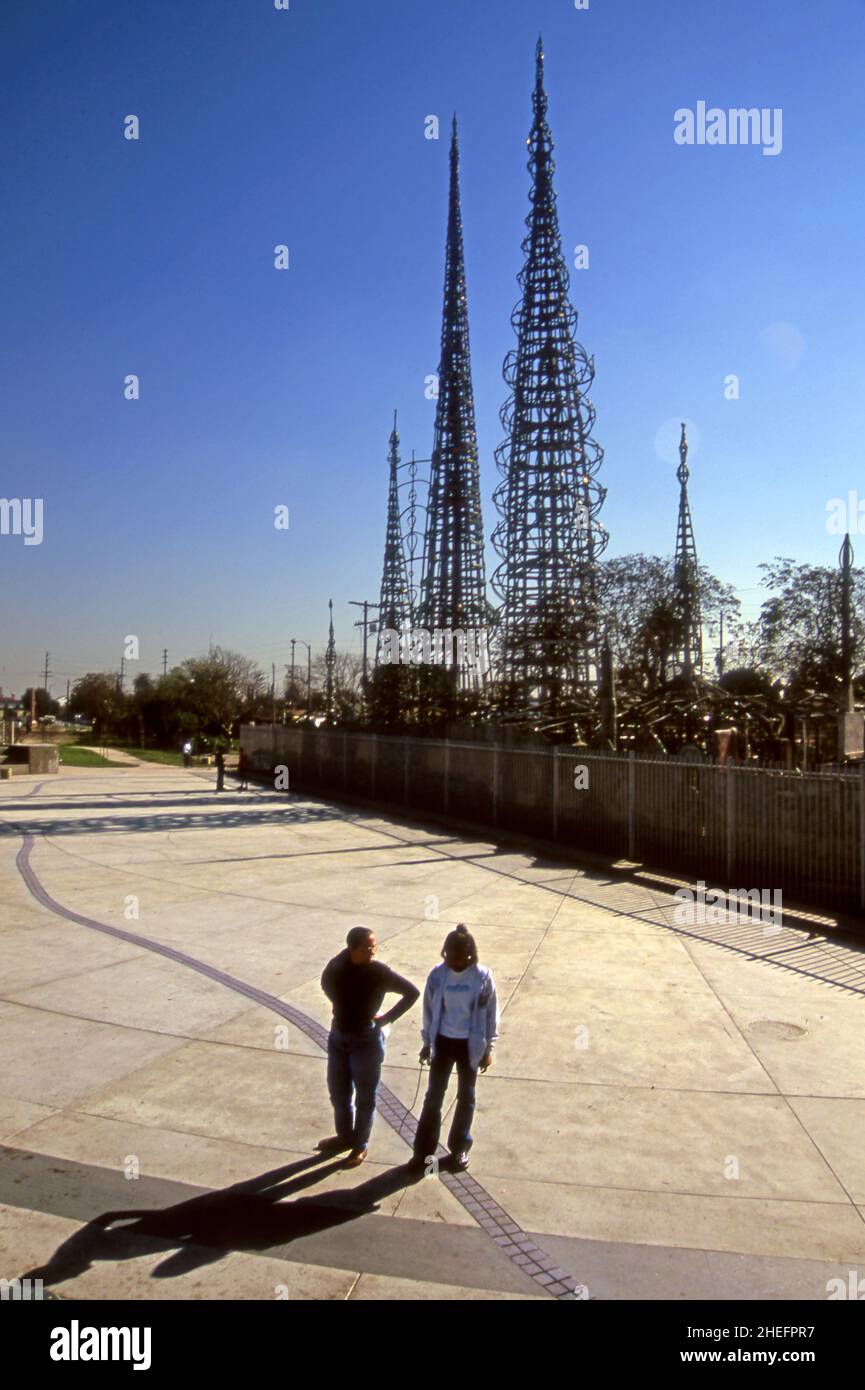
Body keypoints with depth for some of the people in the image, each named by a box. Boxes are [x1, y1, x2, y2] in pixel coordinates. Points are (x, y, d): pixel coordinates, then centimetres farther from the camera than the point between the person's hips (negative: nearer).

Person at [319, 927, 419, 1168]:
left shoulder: (381, 973, -21)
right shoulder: (338, 965, -11)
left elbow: (413, 992, -13)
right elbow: (327, 983, 10)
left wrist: (388, 1017, -12)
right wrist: (343, 1008, 6)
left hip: (366, 1040, -4)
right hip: (338, 1036, 4)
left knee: (364, 1097, 11)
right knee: (338, 1092, 20)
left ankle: (360, 1145, 30)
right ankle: (345, 1136, 42)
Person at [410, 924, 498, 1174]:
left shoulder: (483, 977, -16)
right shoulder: (437, 974, -11)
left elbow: (491, 1015, -6)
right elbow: (429, 1010, 1)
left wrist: (488, 1049, -2)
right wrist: (426, 1043, 6)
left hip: (470, 1045, -1)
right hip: (443, 1041, 1)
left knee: (466, 1097, 13)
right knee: (434, 1096, 8)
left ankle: (460, 1148, 31)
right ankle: (423, 1151, 20)